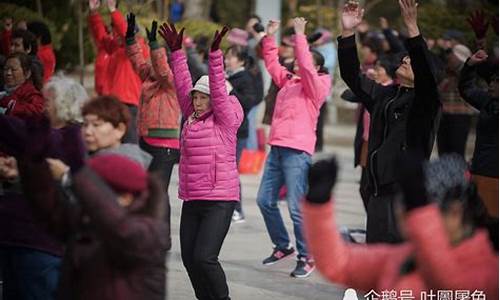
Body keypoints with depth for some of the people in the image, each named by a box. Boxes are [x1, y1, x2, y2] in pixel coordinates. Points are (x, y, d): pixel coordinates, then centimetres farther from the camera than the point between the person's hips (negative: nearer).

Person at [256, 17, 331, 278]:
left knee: (296, 207, -9)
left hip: (297, 151, -8)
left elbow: (305, 65, -18)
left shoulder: (315, 86, -3)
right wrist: (269, 37, 16)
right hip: (277, 148, 8)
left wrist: (300, 36, -17)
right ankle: (282, 246, 25)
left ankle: (306, 257, 1)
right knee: (265, 200, 10)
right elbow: (272, 63, 23)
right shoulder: (287, 80, 17)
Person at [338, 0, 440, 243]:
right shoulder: (382, 95, 16)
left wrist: (411, 27, -31)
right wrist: (347, 33, 0)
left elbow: (426, 72, -21)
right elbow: (352, 76, 11)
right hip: (379, 193, 7)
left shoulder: (424, 100, -3)